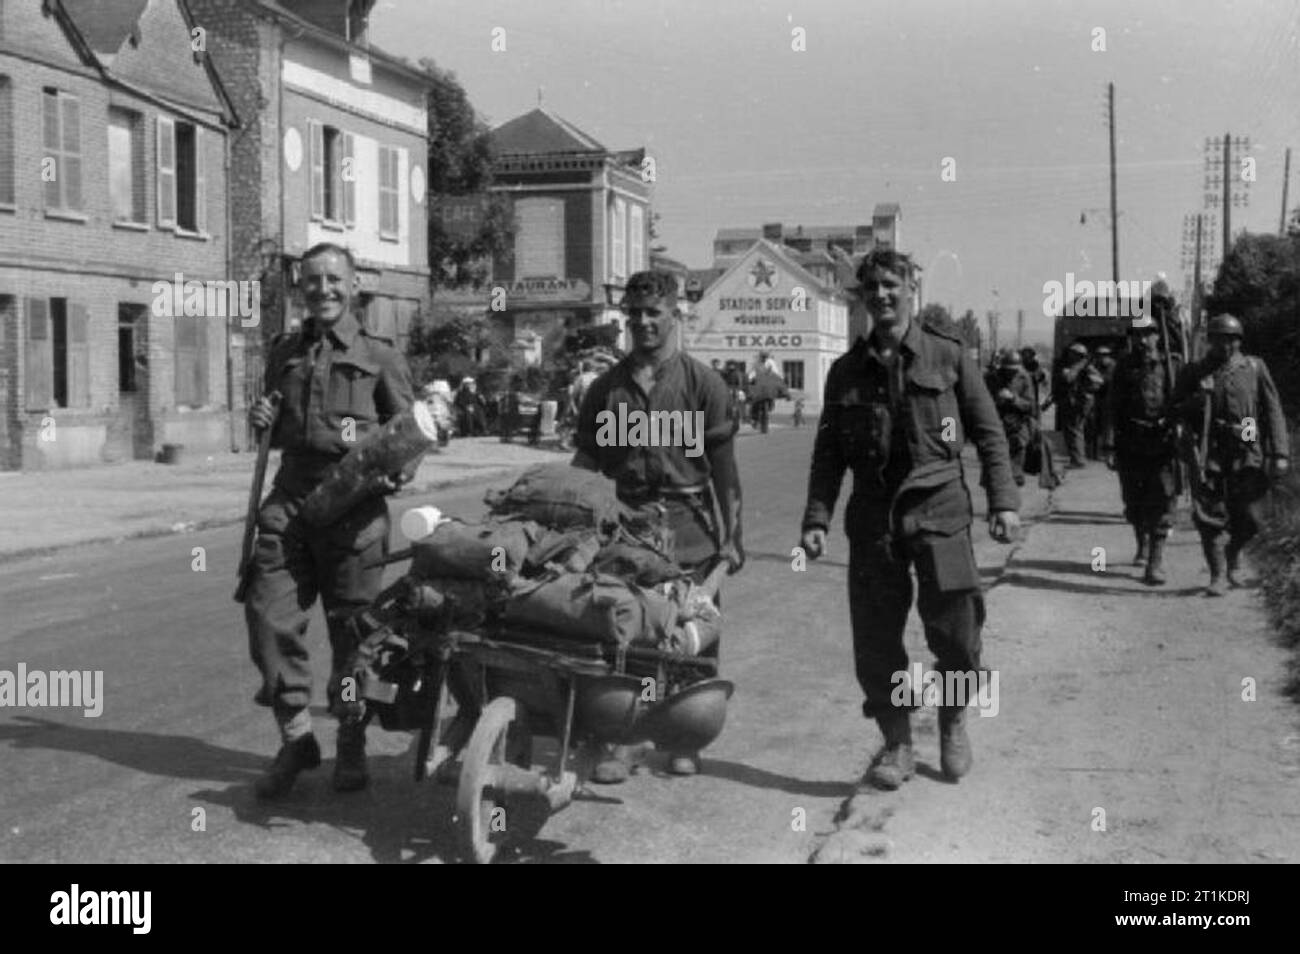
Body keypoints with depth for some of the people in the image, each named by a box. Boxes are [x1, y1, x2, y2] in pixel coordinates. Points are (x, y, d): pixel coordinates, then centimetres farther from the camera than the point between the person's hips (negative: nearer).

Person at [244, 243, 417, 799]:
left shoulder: (380, 358, 5)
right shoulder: (285, 354, 17)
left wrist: (396, 473, -13)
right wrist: (262, 423, 5)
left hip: (354, 506, -3)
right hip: (290, 500, 4)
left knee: (353, 628, 3)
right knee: (269, 617, -3)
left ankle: (352, 748, 19)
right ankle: (295, 738, 13)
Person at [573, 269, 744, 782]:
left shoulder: (701, 382, 2)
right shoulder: (606, 387, 10)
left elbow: (723, 465, 1)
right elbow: (586, 462, 13)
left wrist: (731, 537, -2)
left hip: (687, 526, -2)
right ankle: (616, 742, 5)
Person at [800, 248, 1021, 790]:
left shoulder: (949, 355, 6)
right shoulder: (847, 370, 12)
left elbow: (989, 433, 7)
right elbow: (828, 453, 13)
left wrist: (1003, 501, -1)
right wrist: (817, 517, 3)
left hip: (938, 506, -2)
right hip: (872, 515, 2)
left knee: (956, 628, -9)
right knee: (874, 638, 1)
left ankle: (953, 722, 19)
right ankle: (897, 745, 19)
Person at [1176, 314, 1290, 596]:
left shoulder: (1255, 368, 7)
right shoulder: (1195, 372, 8)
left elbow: (1272, 411, 5)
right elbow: (1178, 412, 12)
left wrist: (1280, 453, -3)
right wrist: (1195, 401, -11)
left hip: (1247, 455, 0)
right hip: (1210, 454, 0)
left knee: (1248, 519, 1)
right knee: (1210, 516, -6)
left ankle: (1232, 555, 31)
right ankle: (1217, 575, 5)